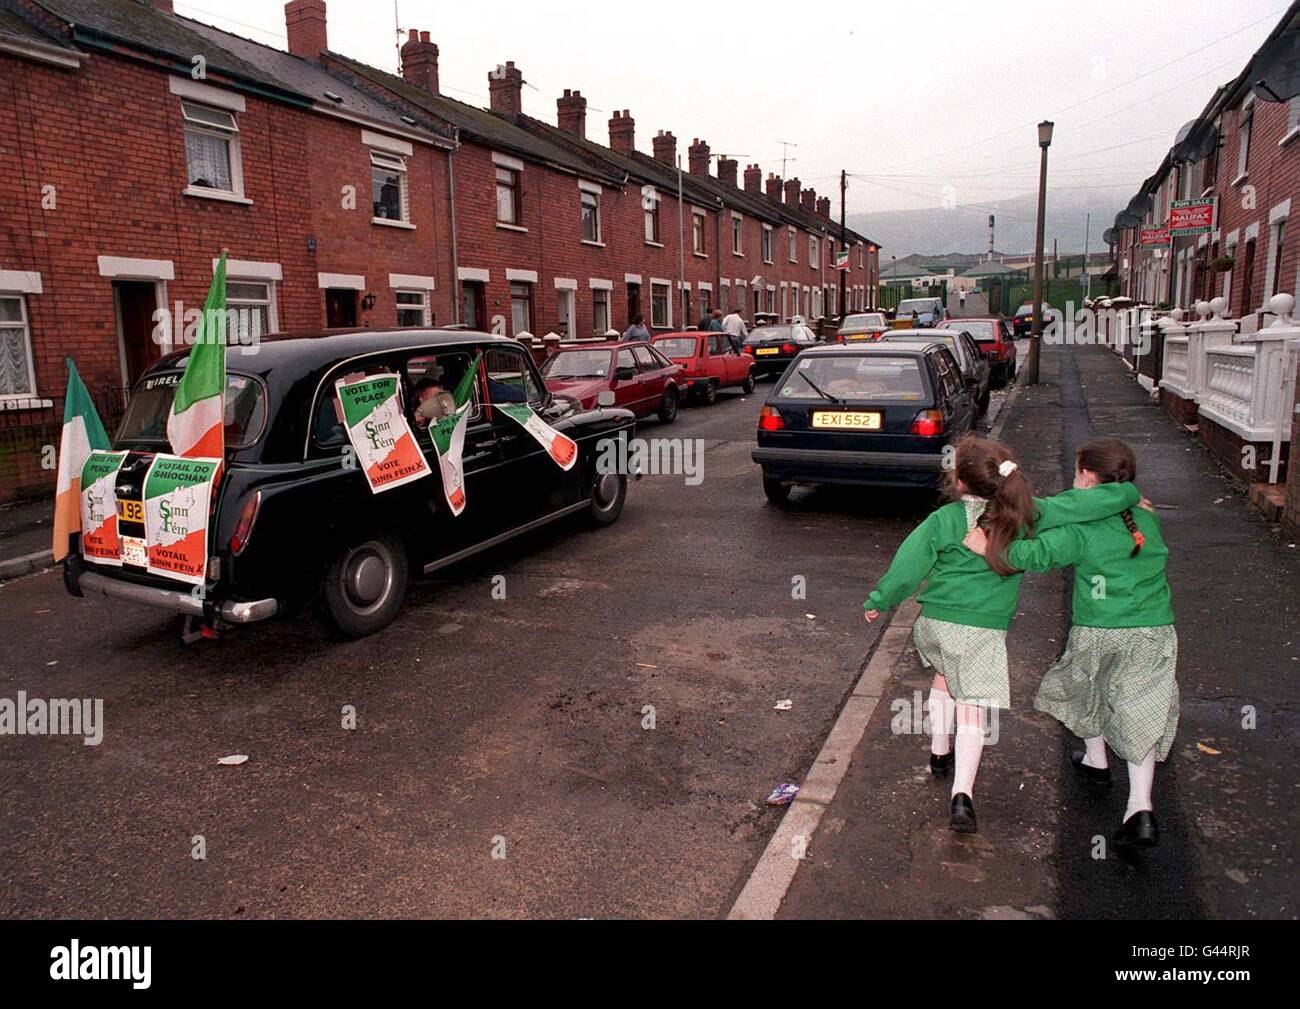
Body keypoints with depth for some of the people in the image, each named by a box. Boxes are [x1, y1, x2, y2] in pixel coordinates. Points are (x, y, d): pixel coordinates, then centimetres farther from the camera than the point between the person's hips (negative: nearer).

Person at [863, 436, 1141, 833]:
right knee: (972, 709, 2)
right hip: (983, 631, -1)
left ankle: (939, 752, 37)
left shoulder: (943, 520, -5)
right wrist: (1130, 494, 17)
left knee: (944, 676, 29)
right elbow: (1084, 504, -1)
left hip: (933, 622, 1)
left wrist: (879, 601, 12)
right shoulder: (1027, 514, -3)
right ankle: (962, 794, -10)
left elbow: (909, 564, -1)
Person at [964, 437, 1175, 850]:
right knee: (1140, 714, 8)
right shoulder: (1147, 520, 3)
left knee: (1087, 690, 26)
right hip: (1153, 633, 3)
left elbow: (1037, 554, -25)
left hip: (1098, 634, -3)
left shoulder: (1081, 529, -14)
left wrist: (989, 547, -20)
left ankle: (1095, 761, 46)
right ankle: (1140, 808, -1)